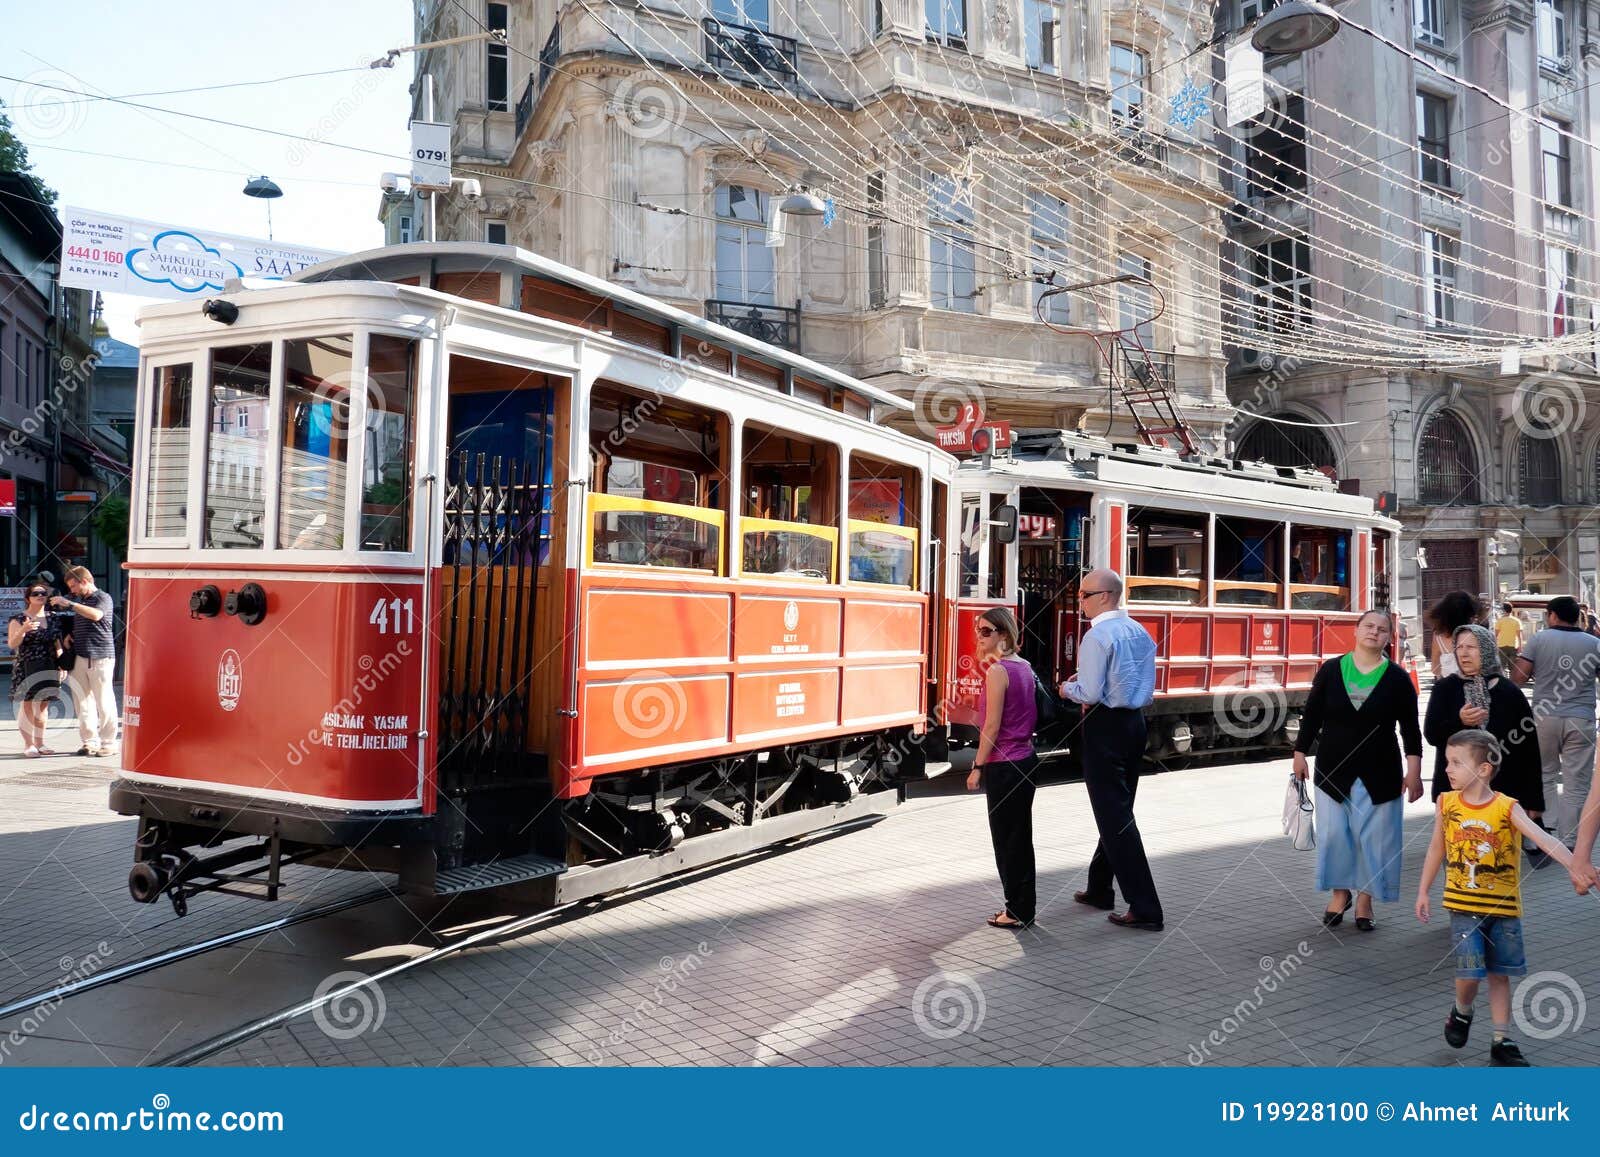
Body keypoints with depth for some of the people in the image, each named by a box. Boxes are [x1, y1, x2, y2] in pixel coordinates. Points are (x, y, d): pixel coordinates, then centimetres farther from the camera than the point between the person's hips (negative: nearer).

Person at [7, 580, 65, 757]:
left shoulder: (52, 618, 11)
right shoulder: (18, 620, -3)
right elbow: (12, 644, -10)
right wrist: (23, 630, -27)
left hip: (48, 668, 4)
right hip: (26, 668, -4)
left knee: (43, 704, 8)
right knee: (27, 703, -4)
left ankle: (40, 742, 16)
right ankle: (28, 744, 2)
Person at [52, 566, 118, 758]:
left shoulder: (103, 598, -3)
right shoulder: (79, 601, 19)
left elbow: (95, 614, -24)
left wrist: (68, 603, -22)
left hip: (100, 657, -7)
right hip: (79, 658, 7)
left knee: (104, 703, -5)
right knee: (83, 702, 6)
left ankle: (108, 744, 0)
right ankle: (90, 742, 12)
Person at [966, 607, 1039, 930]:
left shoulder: (997, 671, -17)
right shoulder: (1025, 667, 9)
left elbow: (992, 726, -18)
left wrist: (978, 767, -13)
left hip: (1003, 765, -9)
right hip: (1025, 759, 9)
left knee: (1006, 840, 2)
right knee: (1021, 837, 15)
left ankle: (1017, 911, 9)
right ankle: (1024, 906, 23)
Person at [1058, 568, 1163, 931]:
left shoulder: (1098, 636, -16)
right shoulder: (1140, 632, 10)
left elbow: (1091, 693, -21)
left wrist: (1068, 689, 0)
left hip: (1105, 726, -9)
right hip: (1135, 722, 9)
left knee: (1115, 817, -4)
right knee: (1118, 809, 18)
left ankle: (1145, 909, -4)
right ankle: (1099, 889, 32)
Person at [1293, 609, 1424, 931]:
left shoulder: (1397, 678, -2)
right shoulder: (1331, 670, -1)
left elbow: (1410, 729, -1)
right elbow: (1311, 715, 4)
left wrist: (1413, 772, -5)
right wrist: (1299, 754, 3)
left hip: (1379, 773, 0)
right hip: (1333, 769, 1)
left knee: (1373, 836, 4)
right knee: (1333, 833, 4)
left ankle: (1364, 901, 19)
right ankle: (1340, 894, 22)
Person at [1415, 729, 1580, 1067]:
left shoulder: (1507, 808, -11)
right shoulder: (1446, 803, -4)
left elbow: (1543, 839, -24)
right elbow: (1437, 849, 8)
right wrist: (1423, 892, 10)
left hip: (1503, 906, 0)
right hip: (1463, 906, 1)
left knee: (1500, 975, 9)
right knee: (1469, 972, -6)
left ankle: (1502, 1043, 20)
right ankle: (1461, 1013, 25)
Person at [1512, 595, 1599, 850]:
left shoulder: (1538, 640, -3)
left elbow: (1520, 677, -5)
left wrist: (1520, 656, 13)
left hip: (1545, 717, 0)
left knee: (1545, 776, 16)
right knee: (1576, 785, 6)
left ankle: (1547, 831, 11)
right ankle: (1568, 843, 8)